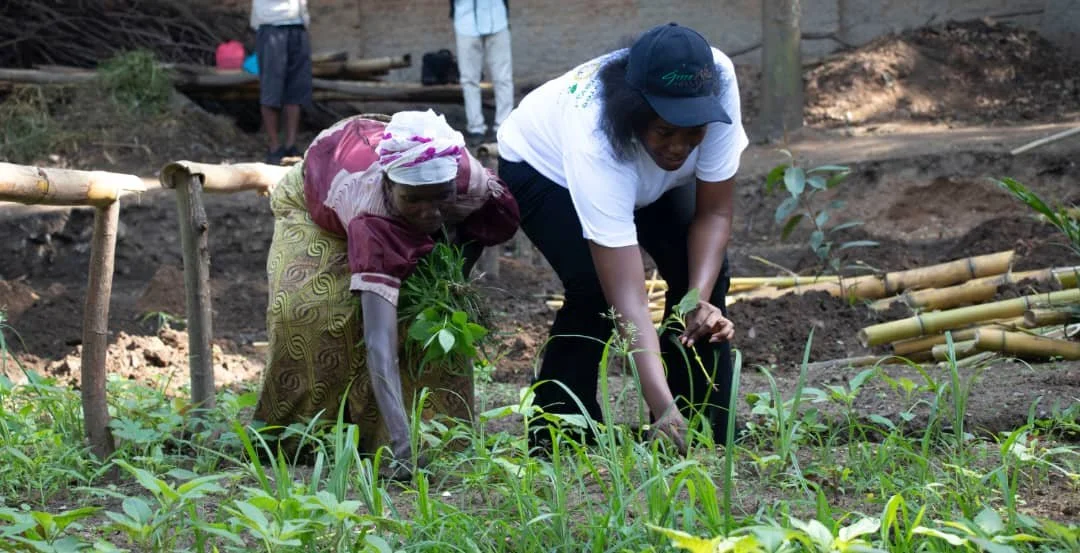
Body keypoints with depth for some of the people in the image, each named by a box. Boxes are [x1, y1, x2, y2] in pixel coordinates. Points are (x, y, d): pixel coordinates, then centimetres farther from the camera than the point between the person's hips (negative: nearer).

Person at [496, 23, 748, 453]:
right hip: (543, 164, -4)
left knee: (701, 269, -12)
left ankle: (710, 437, 1)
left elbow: (713, 213, -24)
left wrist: (701, 300, -39)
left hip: (649, 172, 5)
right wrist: (663, 408, -56)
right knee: (595, 288, -25)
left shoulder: (718, 84, -38)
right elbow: (629, 301, -48)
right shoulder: (595, 142, -46)